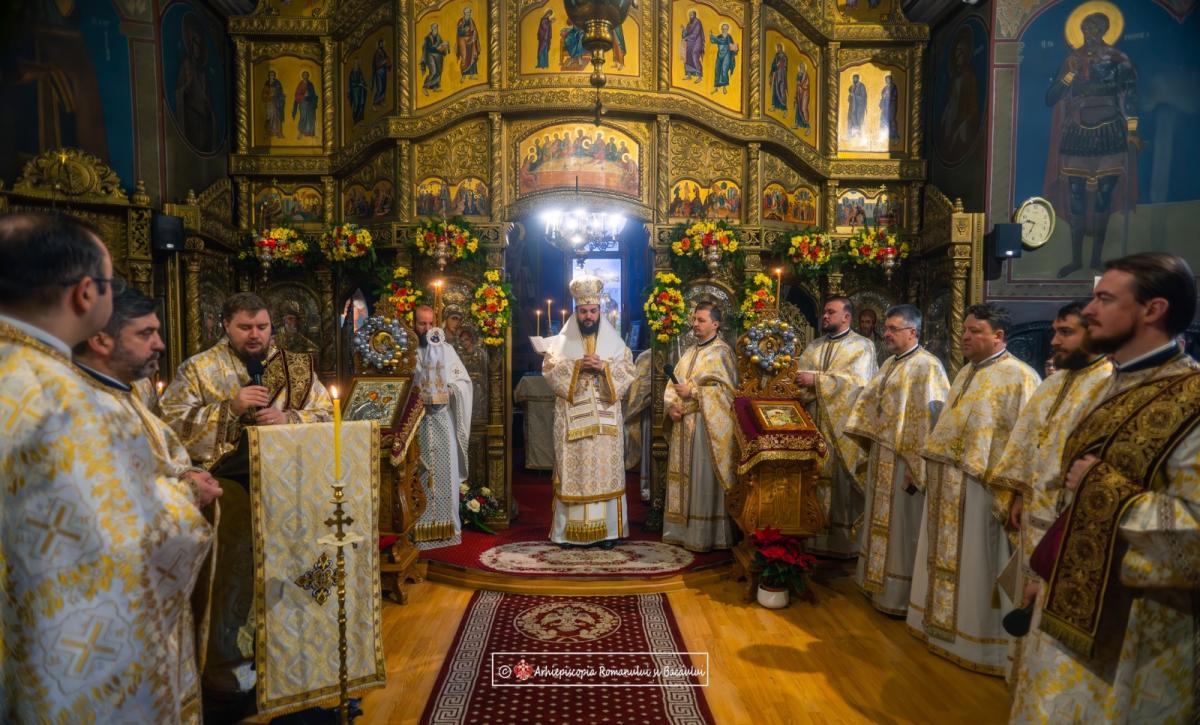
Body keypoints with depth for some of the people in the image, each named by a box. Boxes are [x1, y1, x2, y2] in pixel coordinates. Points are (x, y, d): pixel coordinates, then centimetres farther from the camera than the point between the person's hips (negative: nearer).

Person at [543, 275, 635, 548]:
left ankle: (607, 529, 8)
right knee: (573, 470, -1)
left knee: (605, 469, 1)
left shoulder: (614, 341, 10)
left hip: (605, 419, 1)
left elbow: (628, 373, 2)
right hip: (571, 419, -1)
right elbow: (549, 371, -3)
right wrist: (577, 366, -15)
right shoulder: (561, 341, 8)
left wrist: (604, 367, -14)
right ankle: (571, 530, 6)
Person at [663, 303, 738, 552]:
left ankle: (705, 536, 5)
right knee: (682, 477, 9)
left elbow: (726, 389, -13)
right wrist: (671, 405, -4)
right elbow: (673, 384, 15)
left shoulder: (722, 352, -4)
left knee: (704, 480, -4)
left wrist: (692, 392, -15)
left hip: (707, 426, -7)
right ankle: (682, 530, 18)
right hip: (683, 424, 7)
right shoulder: (689, 352, 18)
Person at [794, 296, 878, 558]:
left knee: (843, 480, -2)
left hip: (844, 425, -4)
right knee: (817, 477, 4)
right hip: (816, 424, 5)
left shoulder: (863, 346, 1)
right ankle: (816, 536, 11)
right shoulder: (814, 346, 17)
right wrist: (794, 375, -17)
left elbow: (856, 380, -14)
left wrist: (816, 379, -17)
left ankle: (845, 541, 8)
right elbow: (799, 374, 6)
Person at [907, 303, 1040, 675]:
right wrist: (931, 464, 18)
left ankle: (975, 637, 18)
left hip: (980, 485, -9)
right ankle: (941, 623, 33)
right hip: (946, 484, 9)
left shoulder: (1018, 377, -13)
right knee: (946, 558, 18)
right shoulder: (966, 373, 14)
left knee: (975, 566, 3)